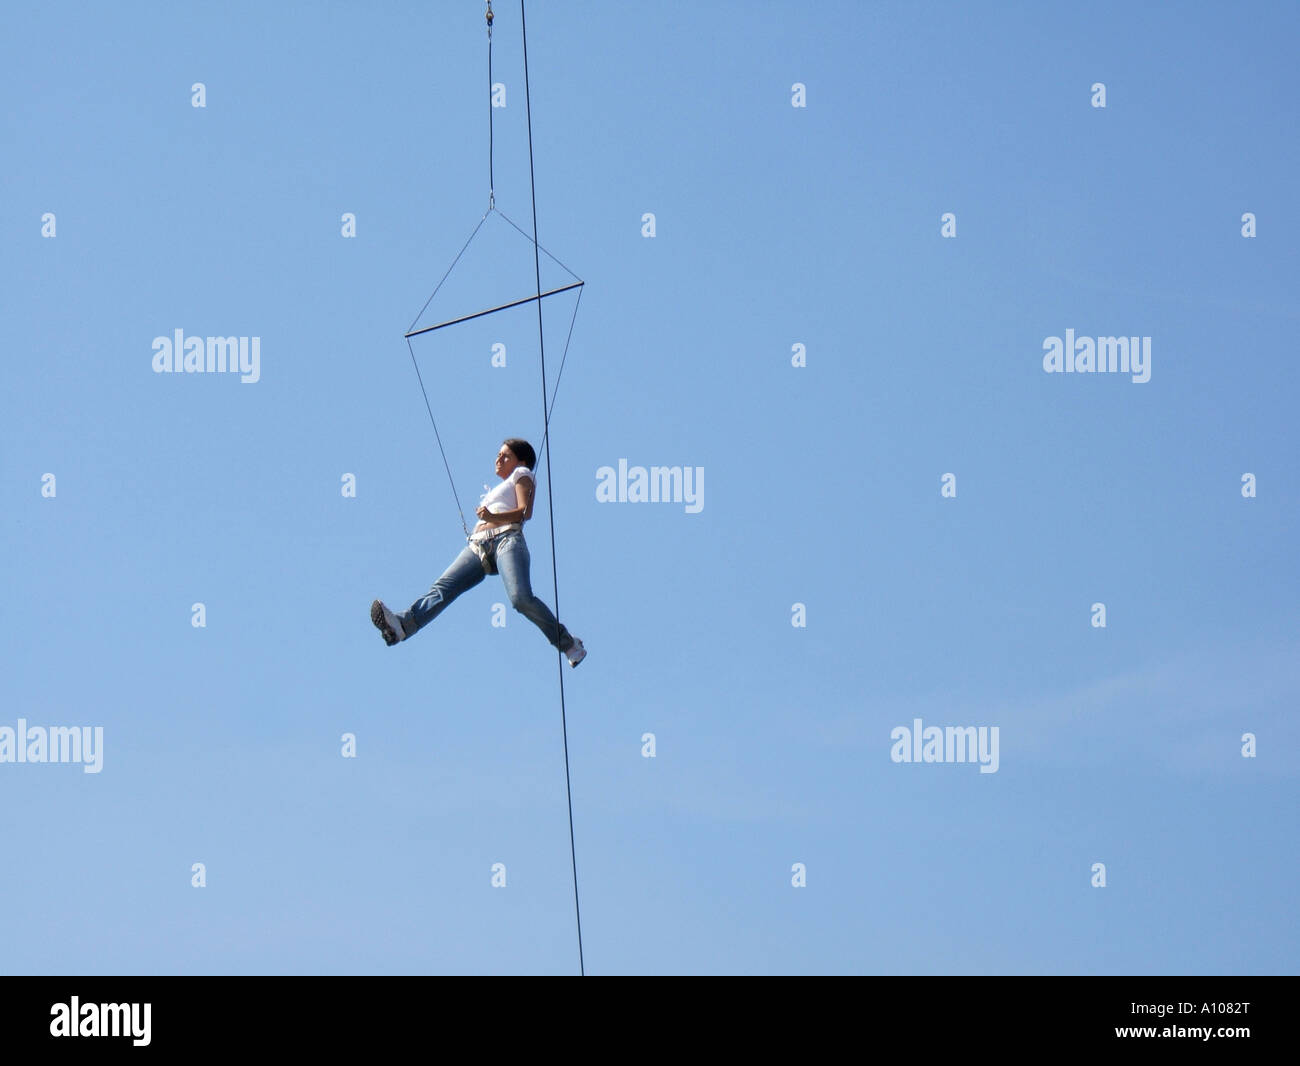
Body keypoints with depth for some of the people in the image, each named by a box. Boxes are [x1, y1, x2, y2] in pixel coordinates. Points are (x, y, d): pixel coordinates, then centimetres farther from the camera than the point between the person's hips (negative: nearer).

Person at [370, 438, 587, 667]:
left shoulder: (521, 474, 20)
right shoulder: (498, 489, 42)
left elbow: (525, 511, 1)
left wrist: (493, 517, -15)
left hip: (507, 539, -6)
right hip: (478, 547, 6)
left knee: (521, 598, -29)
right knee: (443, 587, -20)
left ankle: (568, 643, -15)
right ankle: (402, 625, -44)